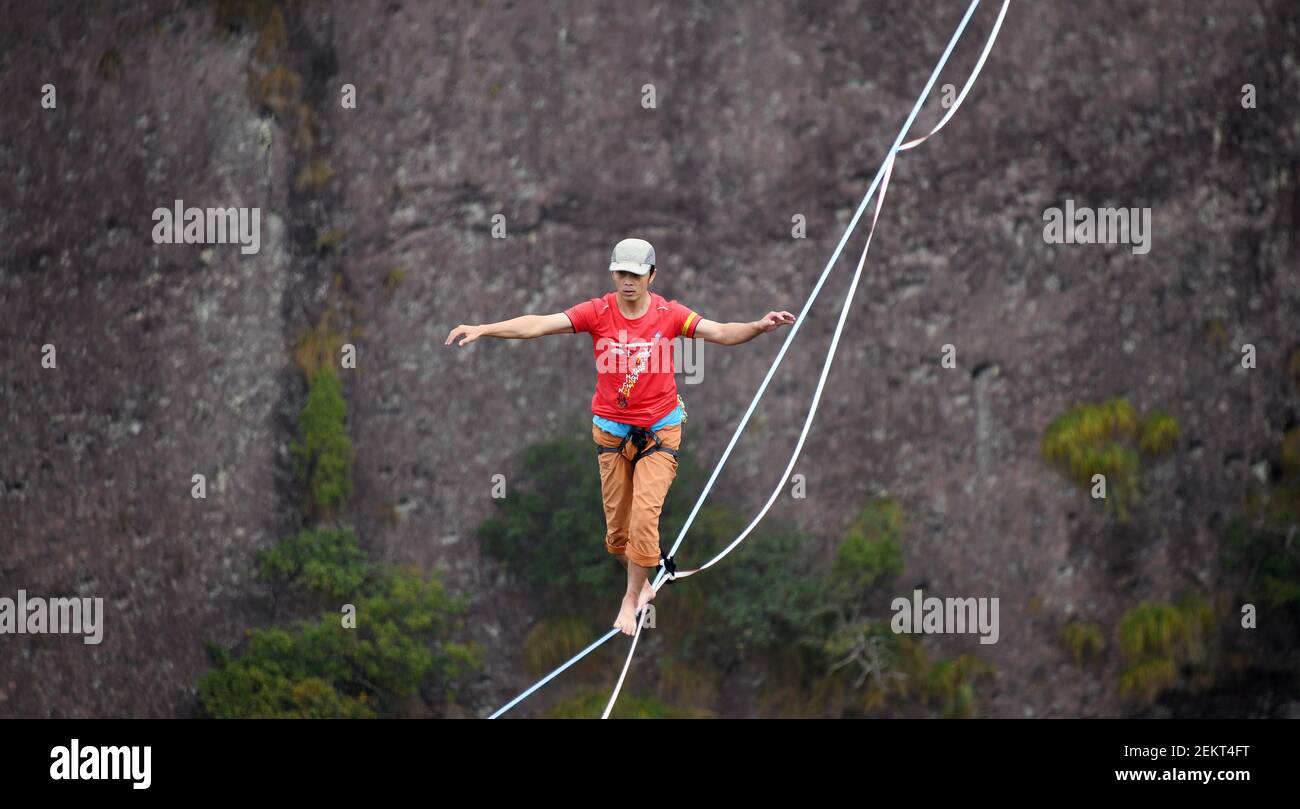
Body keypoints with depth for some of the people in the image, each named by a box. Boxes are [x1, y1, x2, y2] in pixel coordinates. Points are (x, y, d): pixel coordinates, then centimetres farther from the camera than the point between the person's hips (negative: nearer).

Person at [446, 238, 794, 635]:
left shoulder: (669, 314, -7)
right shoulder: (597, 312, -8)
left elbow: (720, 332, -14)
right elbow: (538, 324, -16)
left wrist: (758, 327, -34)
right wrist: (483, 329, -27)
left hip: (659, 429, -2)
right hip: (612, 430, 2)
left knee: (644, 515, -17)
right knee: (617, 526, 7)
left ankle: (632, 598, -3)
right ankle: (643, 584, 33)